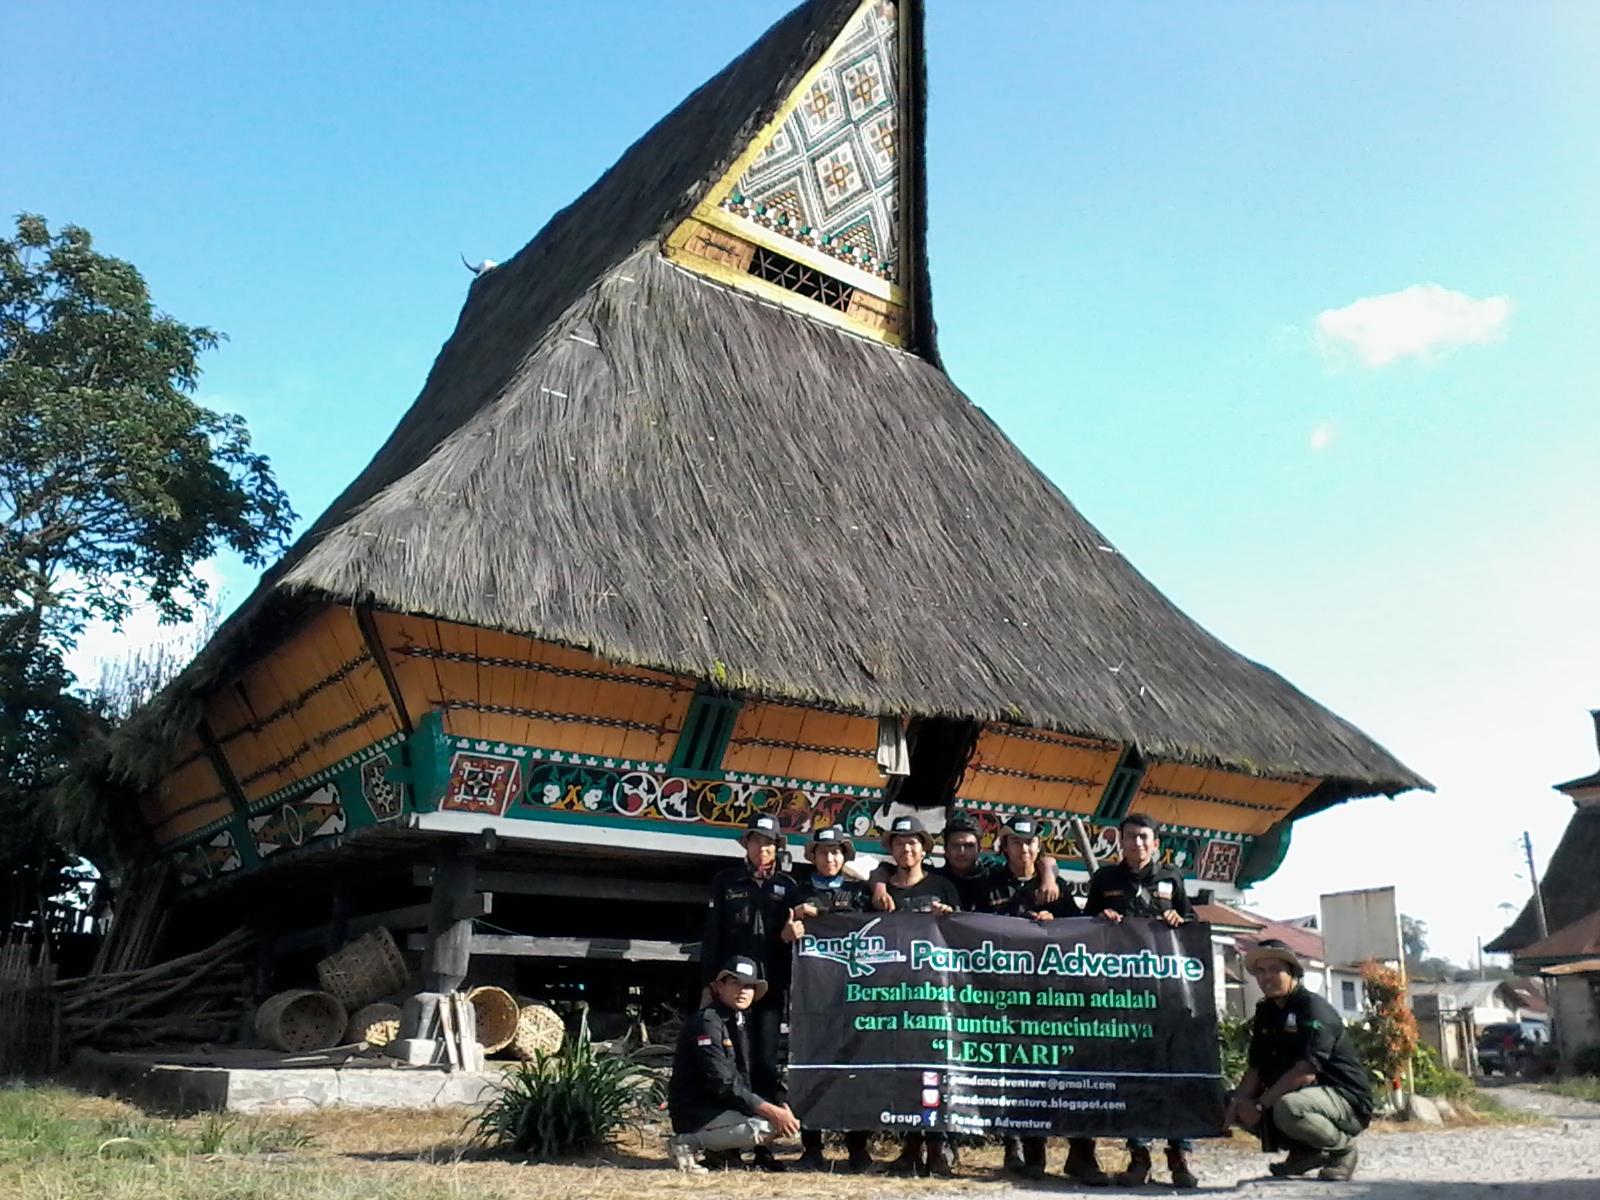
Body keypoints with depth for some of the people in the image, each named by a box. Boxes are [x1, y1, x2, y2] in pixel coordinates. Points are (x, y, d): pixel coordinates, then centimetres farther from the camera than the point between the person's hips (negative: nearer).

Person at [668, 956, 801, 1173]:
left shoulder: (740, 1025, 13)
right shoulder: (706, 1023, -17)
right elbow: (722, 1084, -23)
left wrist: (780, 1108, -1)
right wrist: (772, 1111, -25)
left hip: (724, 1106, 9)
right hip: (695, 1113, -9)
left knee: (787, 1119, 1)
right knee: (765, 1127, -26)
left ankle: (724, 1150, 9)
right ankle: (687, 1143, -12)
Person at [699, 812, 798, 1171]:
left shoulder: (787, 886, 11)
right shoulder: (726, 882, 8)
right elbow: (711, 936, 5)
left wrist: (791, 985, -3)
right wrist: (709, 983, -1)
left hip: (771, 986, 1)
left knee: (766, 1063, 1)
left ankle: (764, 1145, 6)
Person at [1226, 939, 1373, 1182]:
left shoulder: (1314, 1008, -18)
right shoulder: (1265, 1012, 7)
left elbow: (1306, 1073, -27)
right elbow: (1256, 1069, 5)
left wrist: (1259, 1105, -26)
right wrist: (1239, 1100, -16)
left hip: (1347, 1100, -8)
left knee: (1288, 1107, -36)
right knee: (1240, 1105, 0)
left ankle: (1343, 1148, -7)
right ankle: (1305, 1152, 10)